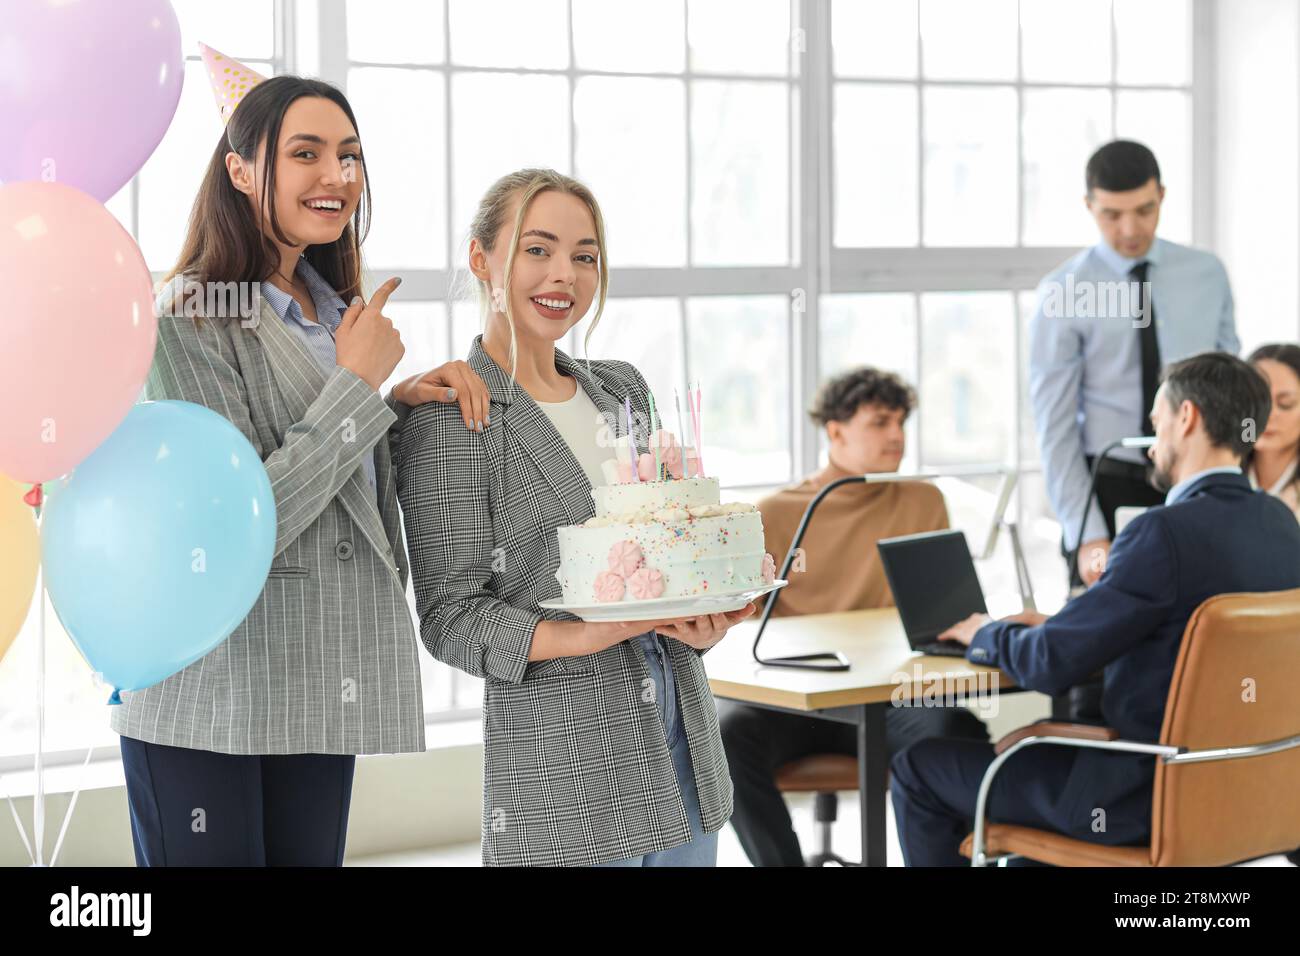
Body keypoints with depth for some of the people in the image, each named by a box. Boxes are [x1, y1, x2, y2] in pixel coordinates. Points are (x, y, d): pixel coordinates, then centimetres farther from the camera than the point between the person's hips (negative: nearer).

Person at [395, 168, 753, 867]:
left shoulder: (623, 390, 12)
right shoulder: (449, 419, -8)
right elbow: (450, 618, -10)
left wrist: (705, 622, -3)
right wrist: (579, 637, -25)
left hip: (682, 723, 7)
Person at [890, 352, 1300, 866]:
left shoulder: (1165, 532, -24)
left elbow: (1047, 665, -20)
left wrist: (987, 632, 1)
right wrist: (1058, 625, 14)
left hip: (1146, 798, -9)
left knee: (919, 769, 7)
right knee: (1033, 740, 33)